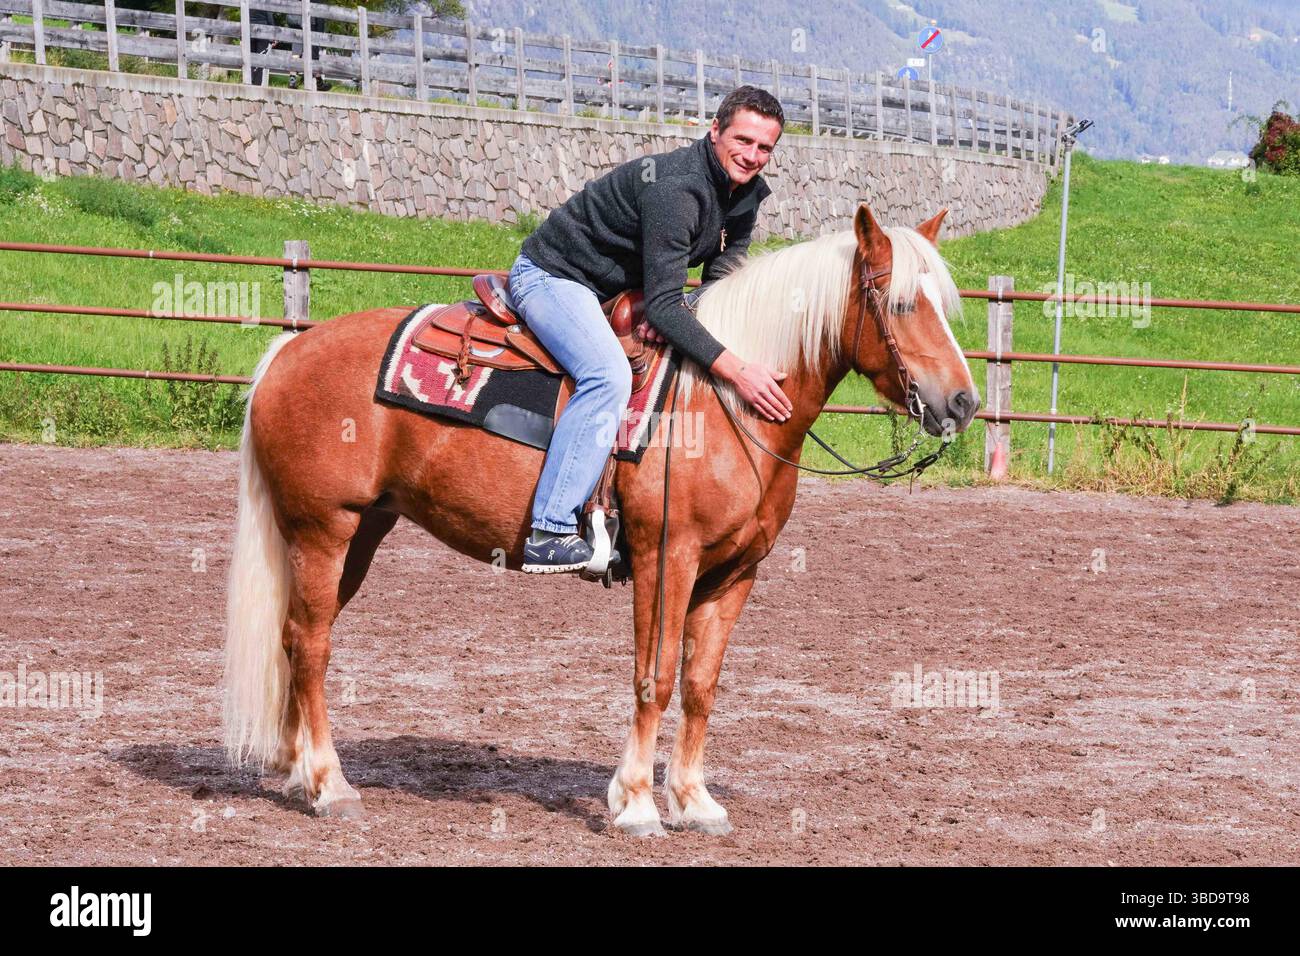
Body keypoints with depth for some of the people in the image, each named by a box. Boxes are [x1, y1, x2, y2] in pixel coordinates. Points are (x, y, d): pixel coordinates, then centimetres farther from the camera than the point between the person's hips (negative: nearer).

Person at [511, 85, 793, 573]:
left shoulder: (746, 193, -1)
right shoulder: (675, 188, -30)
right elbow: (662, 303, -34)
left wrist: (674, 312, -21)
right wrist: (736, 371, -40)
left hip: (616, 290, 10)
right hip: (553, 276, -10)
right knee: (609, 375, -32)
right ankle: (550, 534, -35)